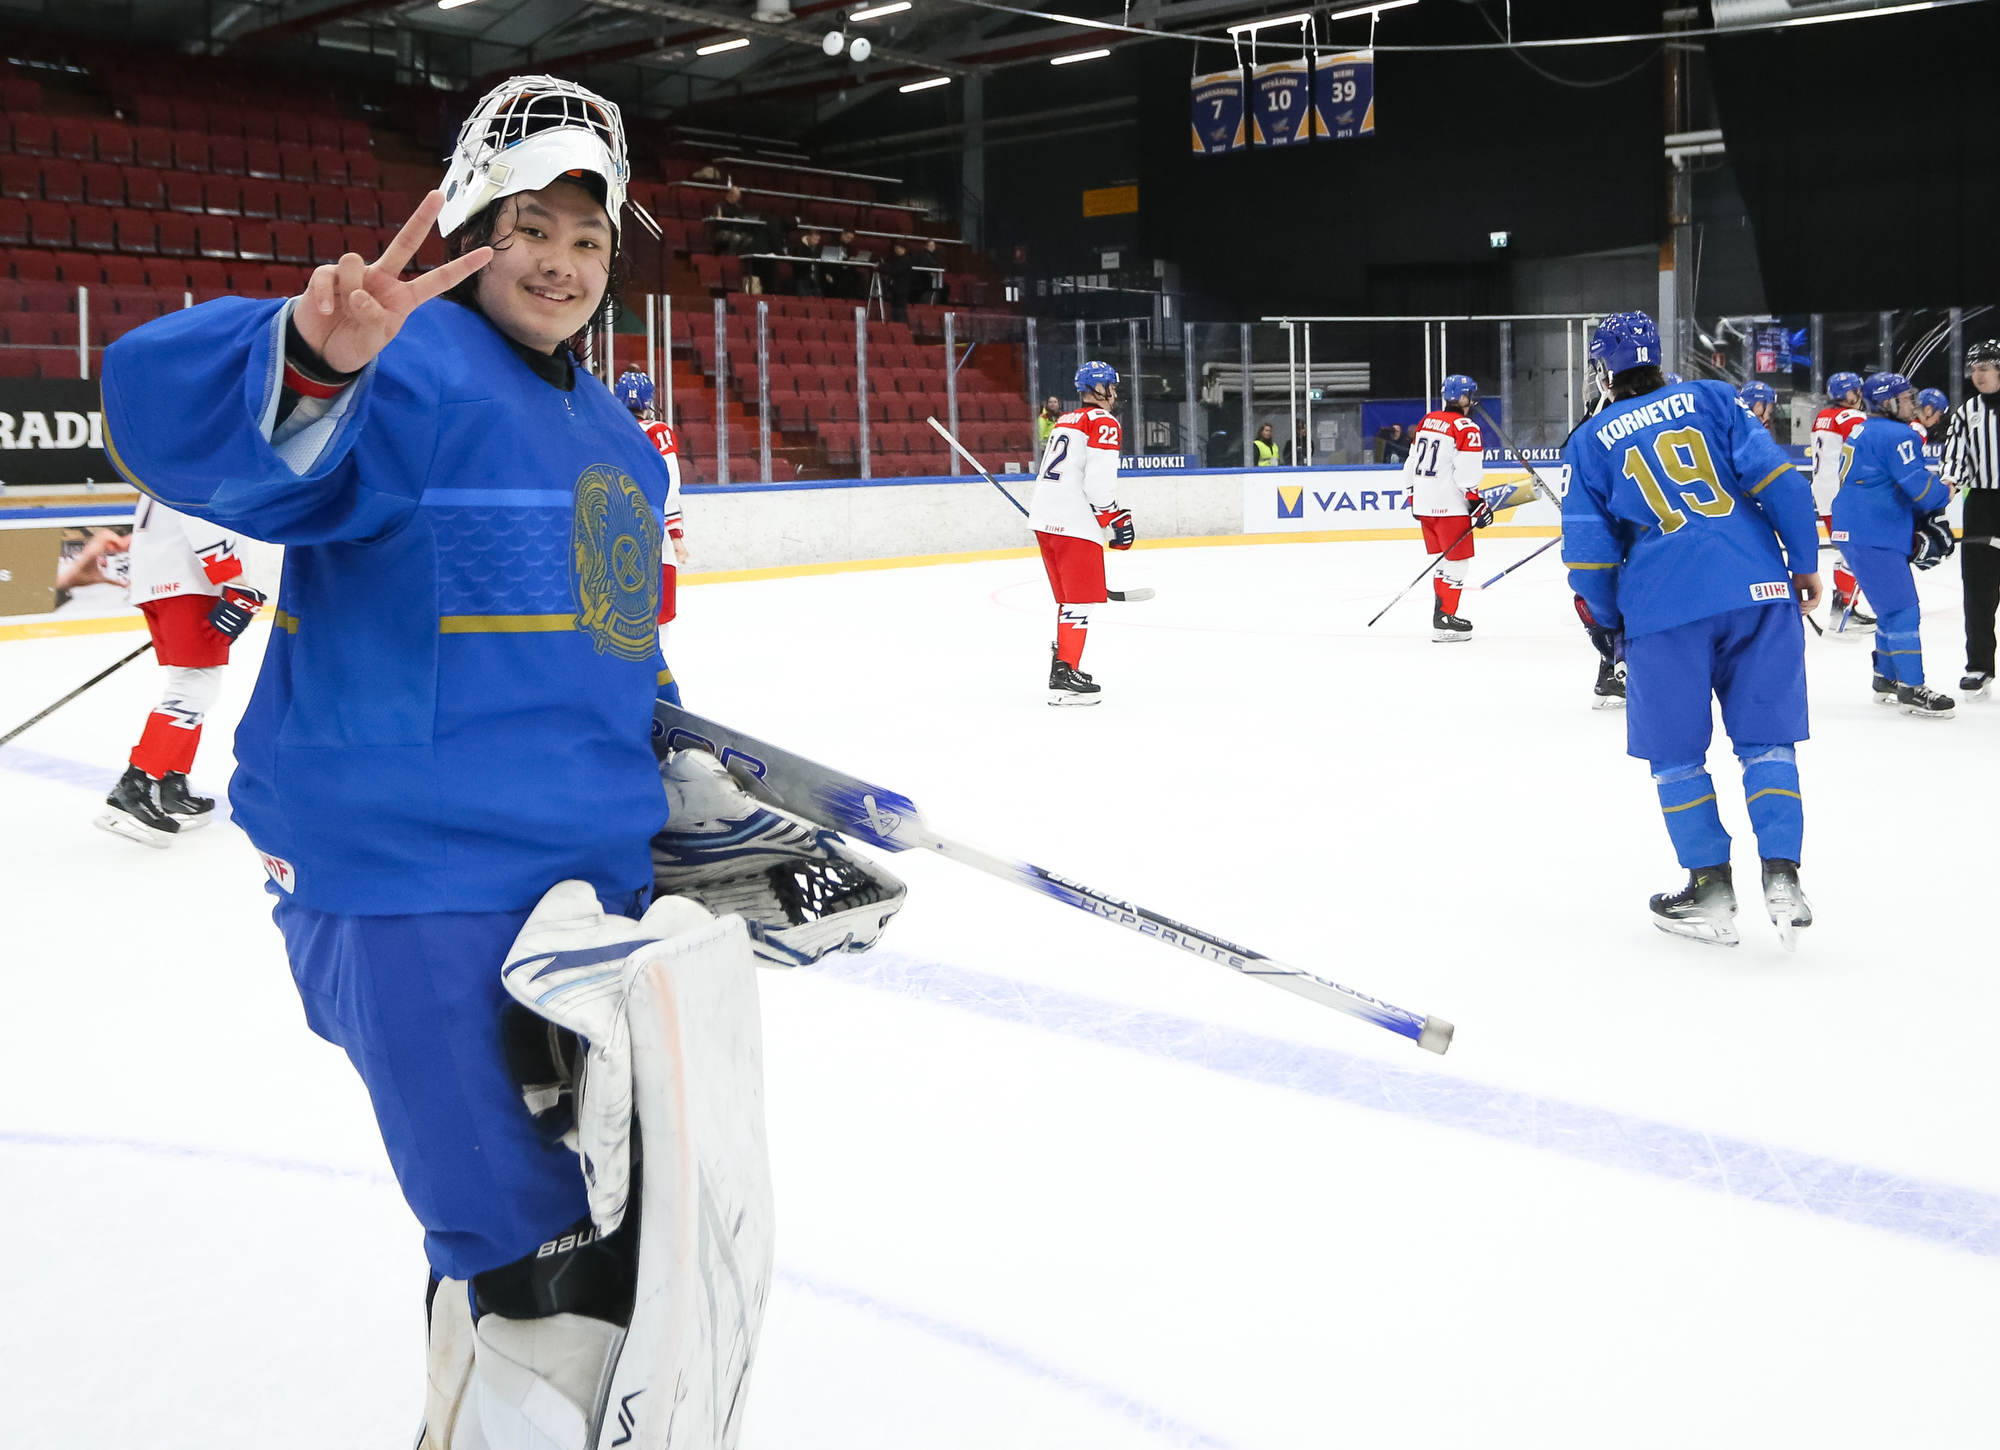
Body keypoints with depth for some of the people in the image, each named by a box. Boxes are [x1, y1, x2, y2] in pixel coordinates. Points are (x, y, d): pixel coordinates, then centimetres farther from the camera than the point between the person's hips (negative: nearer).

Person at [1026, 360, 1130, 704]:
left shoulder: (1064, 422, 21)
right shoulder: (1103, 423, -6)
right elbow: (1099, 481, -16)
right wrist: (1118, 520, -7)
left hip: (1044, 518, 9)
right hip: (1075, 522, -9)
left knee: (1070, 597, 20)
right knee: (1080, 600, -7)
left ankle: (1062, 661, 27)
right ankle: (1064, 677, -12)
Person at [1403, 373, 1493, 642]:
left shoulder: (1427, 421, 11)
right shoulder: (1465, 428, -12)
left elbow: (1411, 462, 17)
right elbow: (1468, 473, -18)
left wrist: (1413, 495, 26)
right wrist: (1478, 503, -11)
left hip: (1423, 504, 8)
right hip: (1449, 506, -8)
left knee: (1442, 558, 19)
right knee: (1456, 560, -2)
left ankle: (1441, 613, 24)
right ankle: (1445, 620, -5)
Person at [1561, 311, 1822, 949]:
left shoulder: (1590, 440, 9)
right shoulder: (1710, 398, 11)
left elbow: (1588, 549, 7)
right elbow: (1775, 476, 1)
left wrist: (1611, 621, 20)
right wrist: (1805, 562, 7)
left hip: (1664, 604, -2)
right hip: (1760, 587, 2)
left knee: (1676, 754, 10)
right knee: (1766, 739, 10)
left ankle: (1711, 890, 8)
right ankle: (1781, 877, 1)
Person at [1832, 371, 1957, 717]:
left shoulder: (1865, 430, 18)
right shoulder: (1897, 435, -15)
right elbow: (1919, 485, -21)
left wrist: (1927, 520, 15)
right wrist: (1944, 493, 1)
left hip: (1857, 531, 11)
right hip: (1872, 537, -11)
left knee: (1896, 608, 19)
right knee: (1903, 610, -8)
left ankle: (1887, 680, 28)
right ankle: (1912, 690, -6)